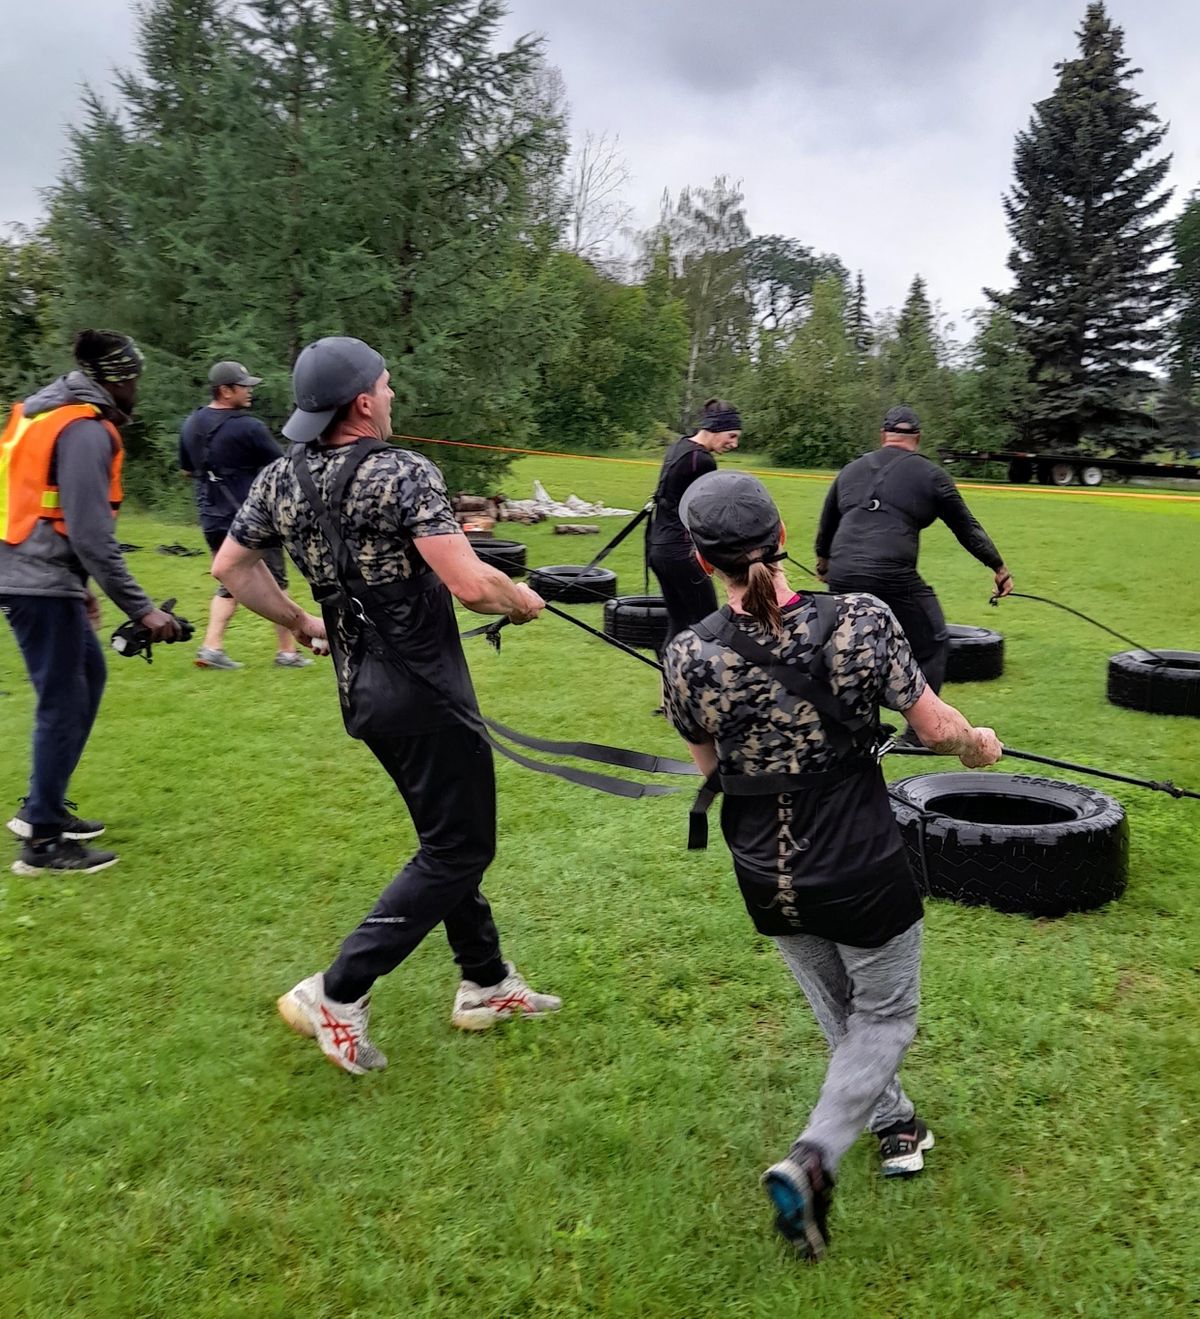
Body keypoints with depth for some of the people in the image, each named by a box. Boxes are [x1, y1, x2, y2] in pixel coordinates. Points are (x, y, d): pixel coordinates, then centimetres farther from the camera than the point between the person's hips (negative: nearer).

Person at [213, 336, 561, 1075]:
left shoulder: (281, 480, 2)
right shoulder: (404, 474, -20)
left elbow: (230, 567, 12)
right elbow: (471, 585, -26)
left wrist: (298, 622, 22)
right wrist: (523, 600, -6)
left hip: (363, 692, 8)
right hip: (425, 695, -8)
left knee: (448, 836, 21)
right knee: (460, 849, 4)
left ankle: (488, 984, 31)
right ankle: (337, 996, 2)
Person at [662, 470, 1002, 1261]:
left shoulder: (691, 656, -16)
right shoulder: (860, 621, -20)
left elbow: (709, 765, 1)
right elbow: (935, 728, -13)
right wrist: (979, 746, 10)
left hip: (769, 880, 3)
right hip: (862, 870, -2)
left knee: (840, 1011, 28)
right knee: (886, 1016, 20)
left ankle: (895, 1126, 48)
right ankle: (815, 1157, 3)